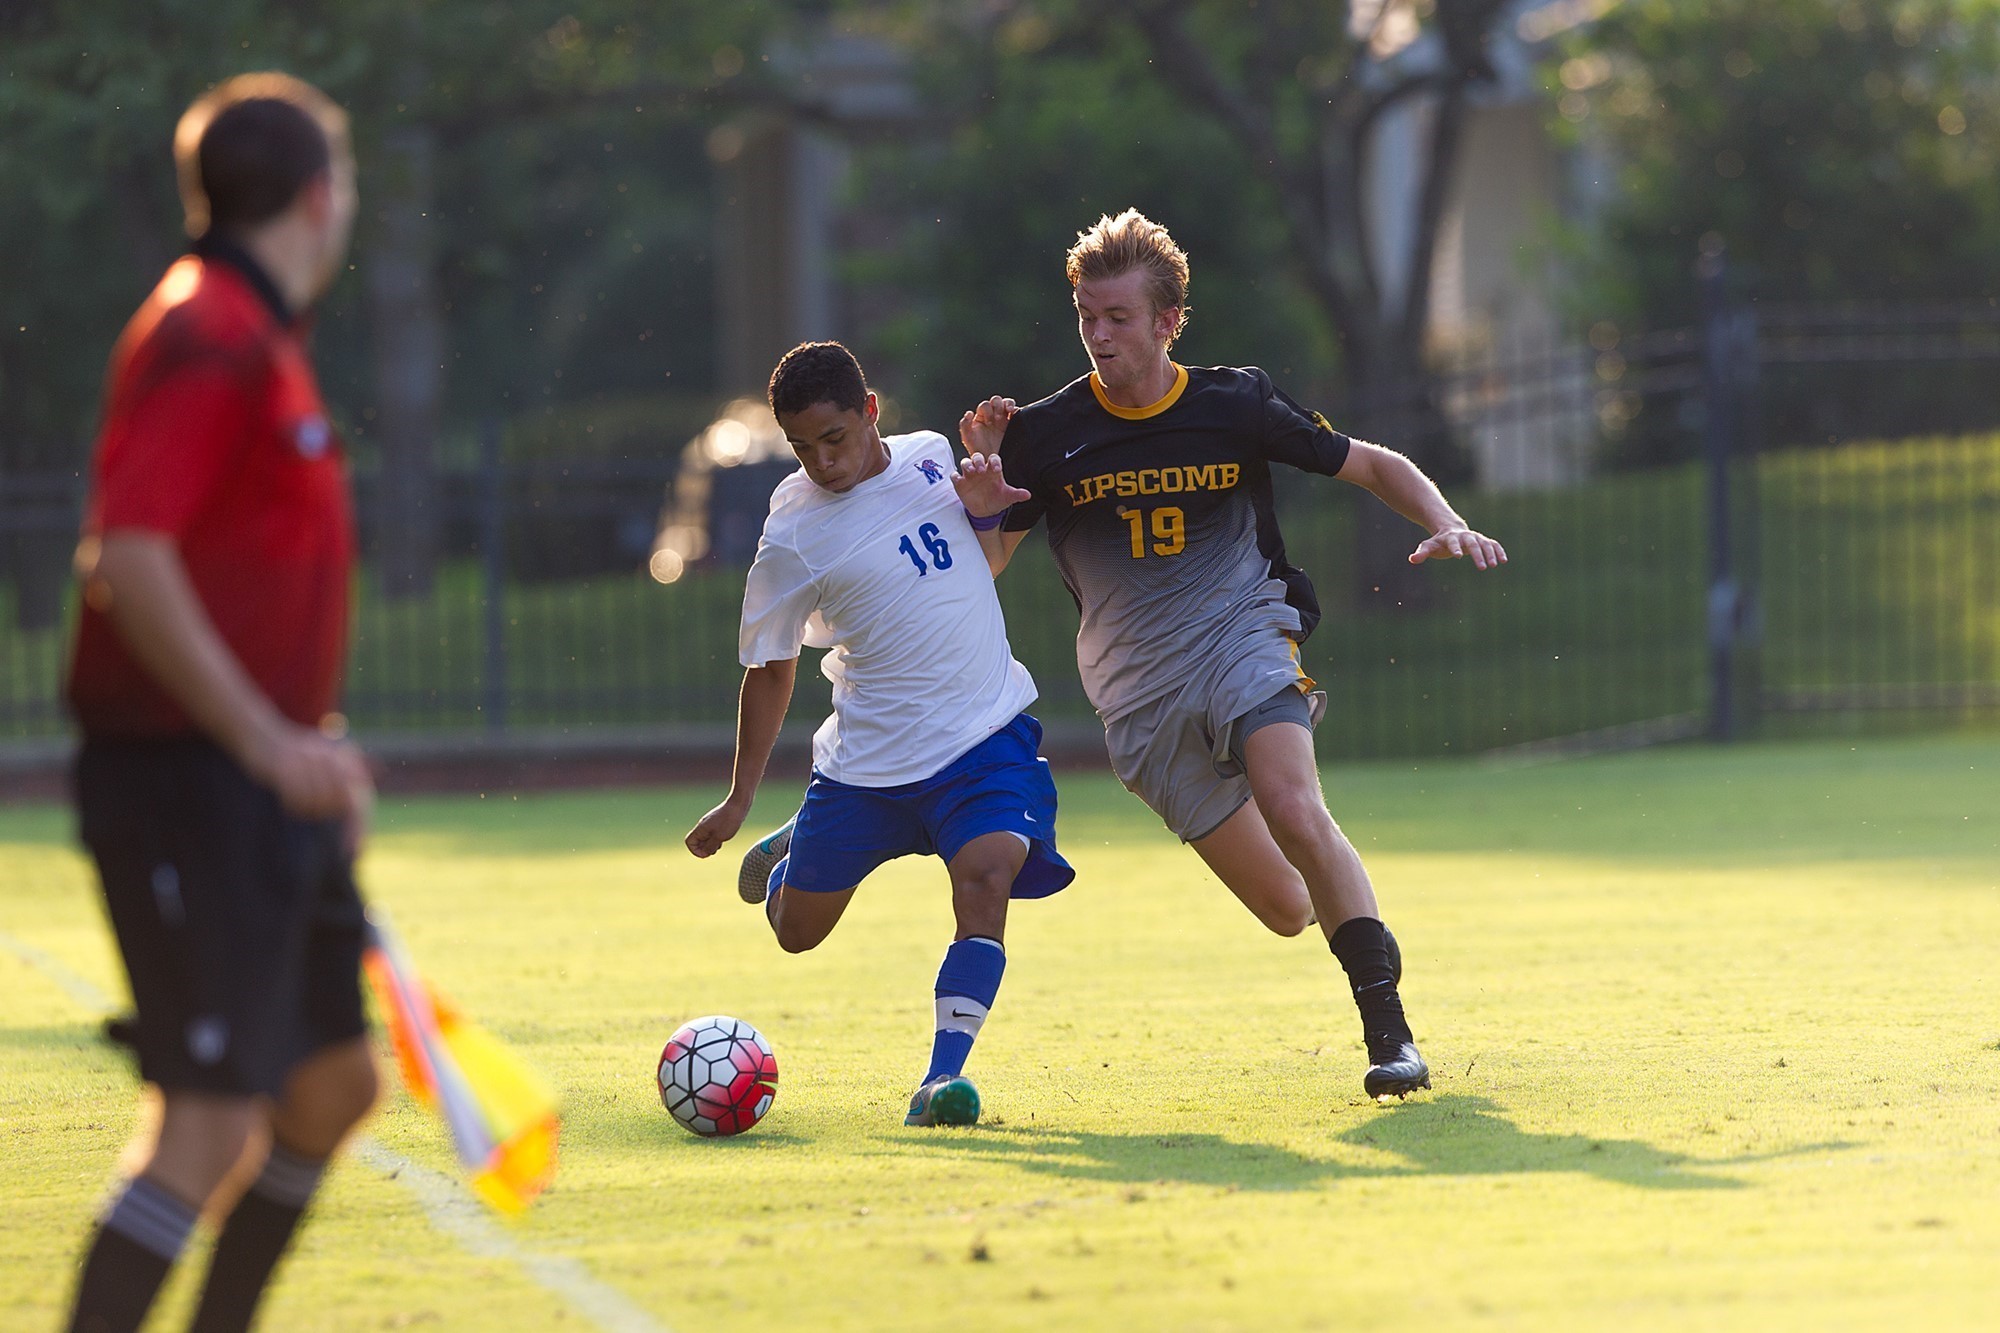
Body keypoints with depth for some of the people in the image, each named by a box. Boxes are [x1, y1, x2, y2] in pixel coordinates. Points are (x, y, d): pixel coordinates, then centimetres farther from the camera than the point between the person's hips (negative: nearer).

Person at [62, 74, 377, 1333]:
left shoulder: (260, 338, 16)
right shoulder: (209, 340, -15)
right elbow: (129, 561, -25)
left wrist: (311, 738, 23)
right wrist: (270, 742, -27)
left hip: (265, 791, 10)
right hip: (189, 787, -10)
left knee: (334, 1084, 16)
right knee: (212, 1122, -13)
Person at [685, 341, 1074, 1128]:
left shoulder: (931, 457, 0)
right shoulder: (793, 536, -10)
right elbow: (770, 666, 2)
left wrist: (985, 502, -4)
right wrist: (739, 800, 3)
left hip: (986, 737, 1)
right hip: (867, 759, -1)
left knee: (985, 879, -26)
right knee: (795, 931, 10)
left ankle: (943, 1077, -24)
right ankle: (790, 856, 47)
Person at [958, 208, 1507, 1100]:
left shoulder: (1235, 405, 0)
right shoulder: (1047, 434, 0)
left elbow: (1375, 466, 10)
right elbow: (981, 567, 1)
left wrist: (1446, 525, -9)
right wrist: (981, 490, -19)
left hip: (1241, 635, -1)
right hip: (1135, 686, 1)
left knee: (1292, 808, -32)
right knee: (1289, 909, -3)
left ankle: (1389, 1033, -29)